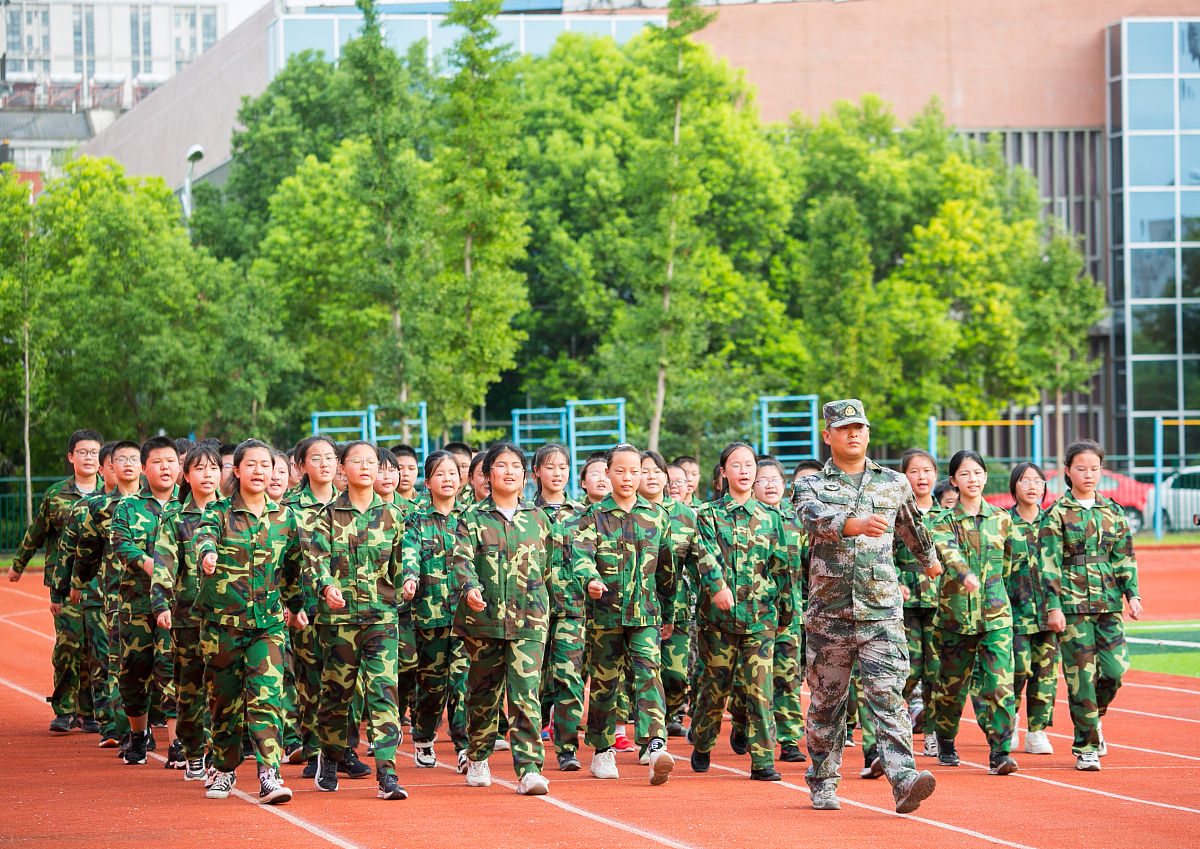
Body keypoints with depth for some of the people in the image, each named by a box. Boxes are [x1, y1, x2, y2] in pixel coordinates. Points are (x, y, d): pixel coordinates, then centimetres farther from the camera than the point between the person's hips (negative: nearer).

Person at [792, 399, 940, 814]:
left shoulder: (894, 483, 11)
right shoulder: (811, 484, 3)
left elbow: (912, 527, 31)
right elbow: (814, 517, -20)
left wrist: (929, 559, 45)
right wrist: (852, 524, -40)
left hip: (882, 611, 0)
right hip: (829, 612, 0)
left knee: (888, 695, -13)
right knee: (826, 700, 10)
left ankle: (904, 780, -24)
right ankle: (823, 784, 24)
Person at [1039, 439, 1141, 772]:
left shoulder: (1113, 510, 12)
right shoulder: (1058, 513, 0)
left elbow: (1125, 557, 14)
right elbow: (1050, 563, -4)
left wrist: (1132, 594, 3)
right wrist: (1054, 606, -11)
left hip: (1108, 602, 4)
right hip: (1073, 603, -4)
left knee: (1115, 668, -6)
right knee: (1082, 676, -5)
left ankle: (1093, 716, 24)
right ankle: (1086, 747, 4)